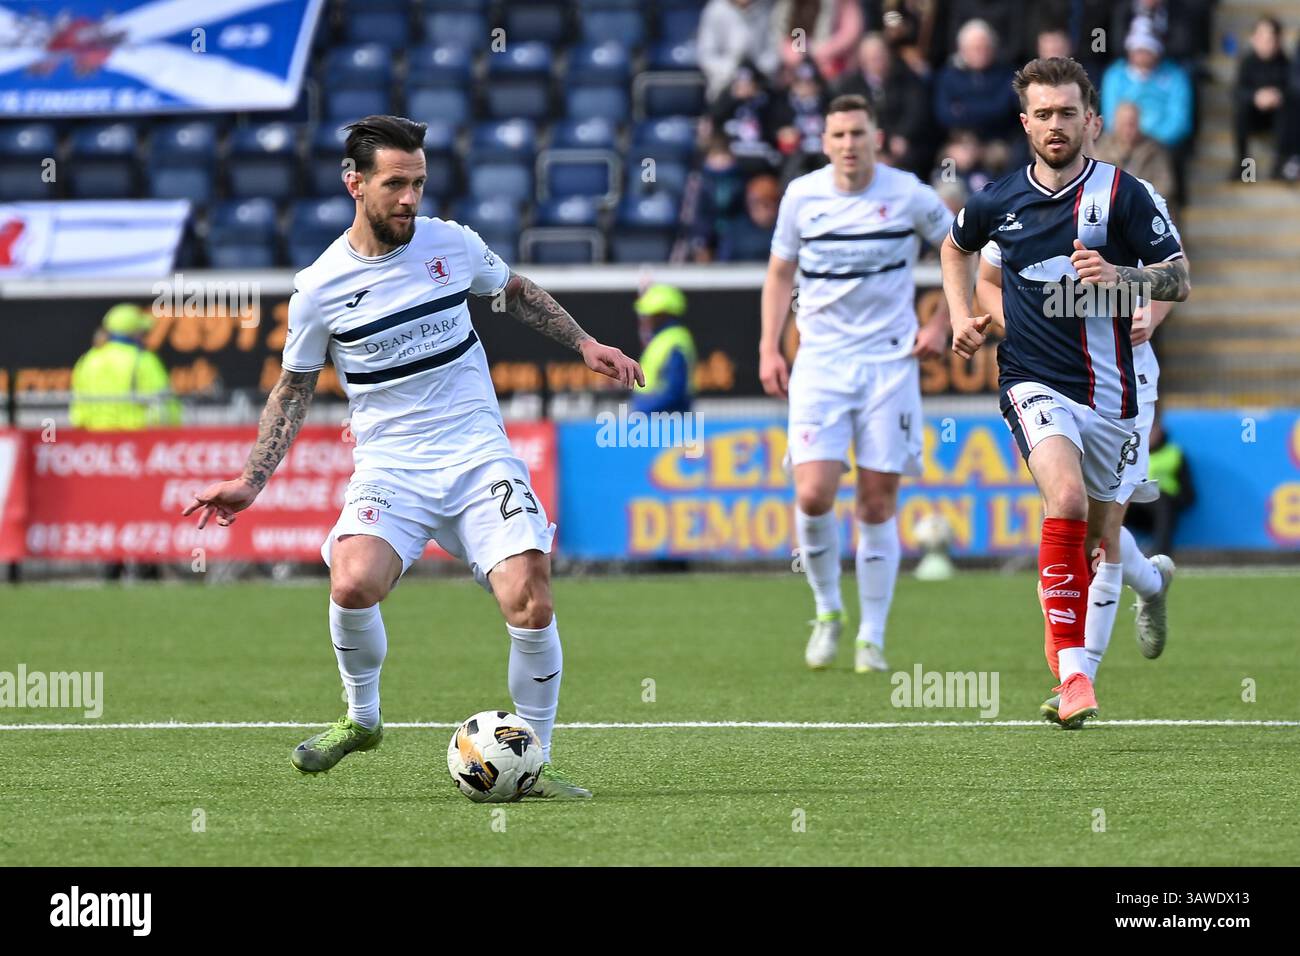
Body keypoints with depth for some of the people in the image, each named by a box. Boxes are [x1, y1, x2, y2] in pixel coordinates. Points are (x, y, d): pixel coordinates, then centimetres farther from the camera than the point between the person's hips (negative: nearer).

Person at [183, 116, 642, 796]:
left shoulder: (453, 244, 2)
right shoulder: (320, 288, -2)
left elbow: (516, 292, 24)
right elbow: (295, 385, 12)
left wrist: (583, 343, 15)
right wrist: (251, 481, 5)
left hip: (480, 456, 1)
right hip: (390, 467, -1)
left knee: (529, 598, -20)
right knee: (353, 584, -30)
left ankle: (535, 763, -2)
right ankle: (361, 717, 0)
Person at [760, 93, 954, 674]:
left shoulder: (908, 195, -4)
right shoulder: (801, 196, 0)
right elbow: (780, 272, 14)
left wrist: (941, 325, 3)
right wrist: (769, 348, 5)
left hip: (890, 360, -1)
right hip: (820, 361, 1)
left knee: (877, 502, 0)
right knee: (813, 494, -14)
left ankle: (872, 638, 10)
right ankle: (827, 612, 9)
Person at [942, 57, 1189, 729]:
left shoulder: (1121, 193, -3)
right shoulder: (998, 201, 4)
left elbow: (1179, 280, -3)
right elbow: (956, 246, 27)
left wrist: (1120, 276, -21)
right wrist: (962, 317, 14)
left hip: (1107, 390, 1)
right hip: (1032, 382, -1)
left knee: (1100, 537, 8)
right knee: (1067, 499, -26)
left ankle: (1080, 662, 29)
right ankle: (1071, 671, -29)